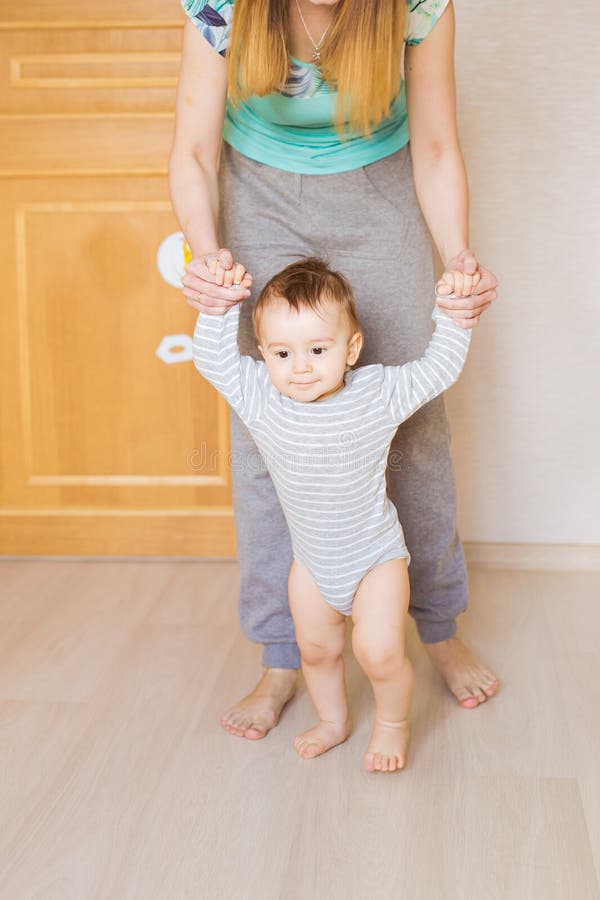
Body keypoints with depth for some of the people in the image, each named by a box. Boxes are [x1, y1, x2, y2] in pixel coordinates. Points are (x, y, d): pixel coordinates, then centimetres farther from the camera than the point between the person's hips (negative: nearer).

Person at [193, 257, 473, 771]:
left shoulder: (378, 393, -19)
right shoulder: (259, 399, -15)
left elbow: (440, 369, -8)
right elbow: (213, 358, -9)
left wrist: (451, 315, -15)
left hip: (375, 556, -3)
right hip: (311, 560, 3)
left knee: (379, 652, -11)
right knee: (316, 649, 16)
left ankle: (393, 723, 19)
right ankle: (334, 722, 43)